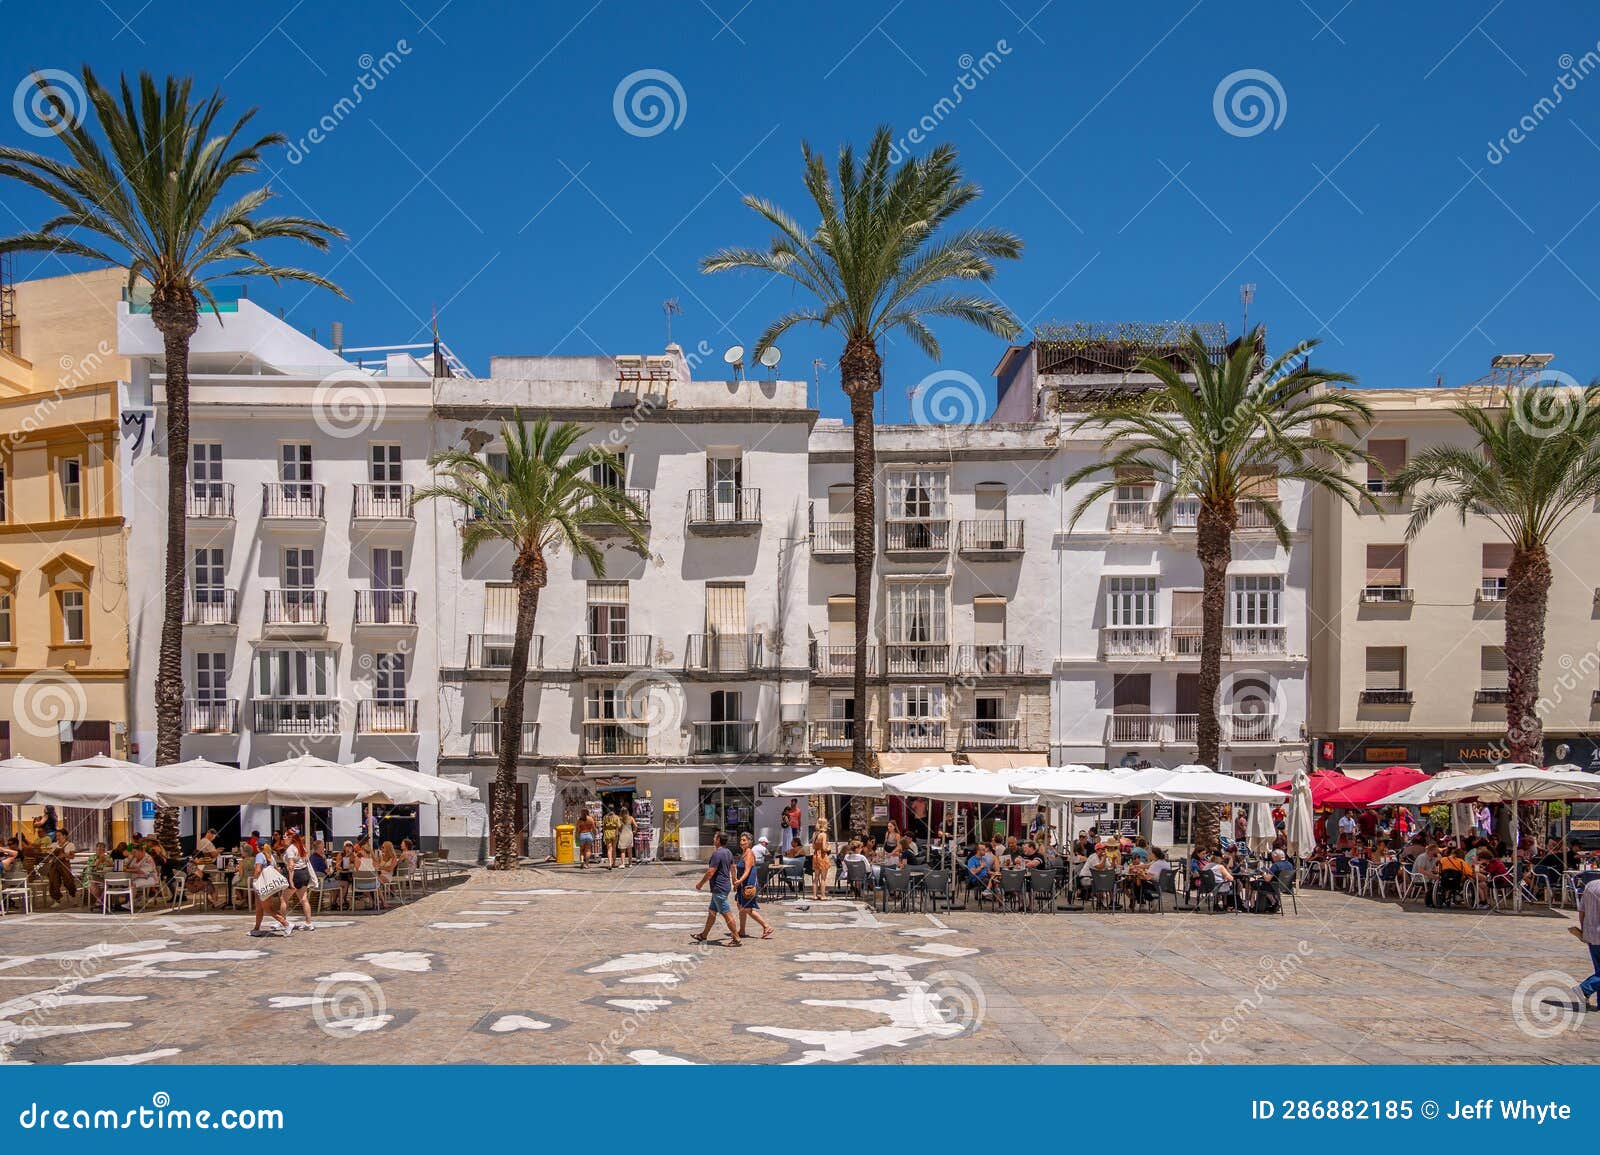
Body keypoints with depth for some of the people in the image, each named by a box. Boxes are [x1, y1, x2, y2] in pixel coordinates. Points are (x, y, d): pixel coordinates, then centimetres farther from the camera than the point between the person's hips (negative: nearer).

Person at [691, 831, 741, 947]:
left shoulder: (717, 854, -19)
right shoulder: (728, 852, 11)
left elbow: (710, 872, -20)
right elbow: (733, 868, 21)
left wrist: (700, 884, -9)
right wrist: (734, 881, 32)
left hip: (719, 888, -10)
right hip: (725, 886, 10)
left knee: (727, 914, -6)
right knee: (712, 912, 17)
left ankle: (736, 938, -3)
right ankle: (704, 935, 27)